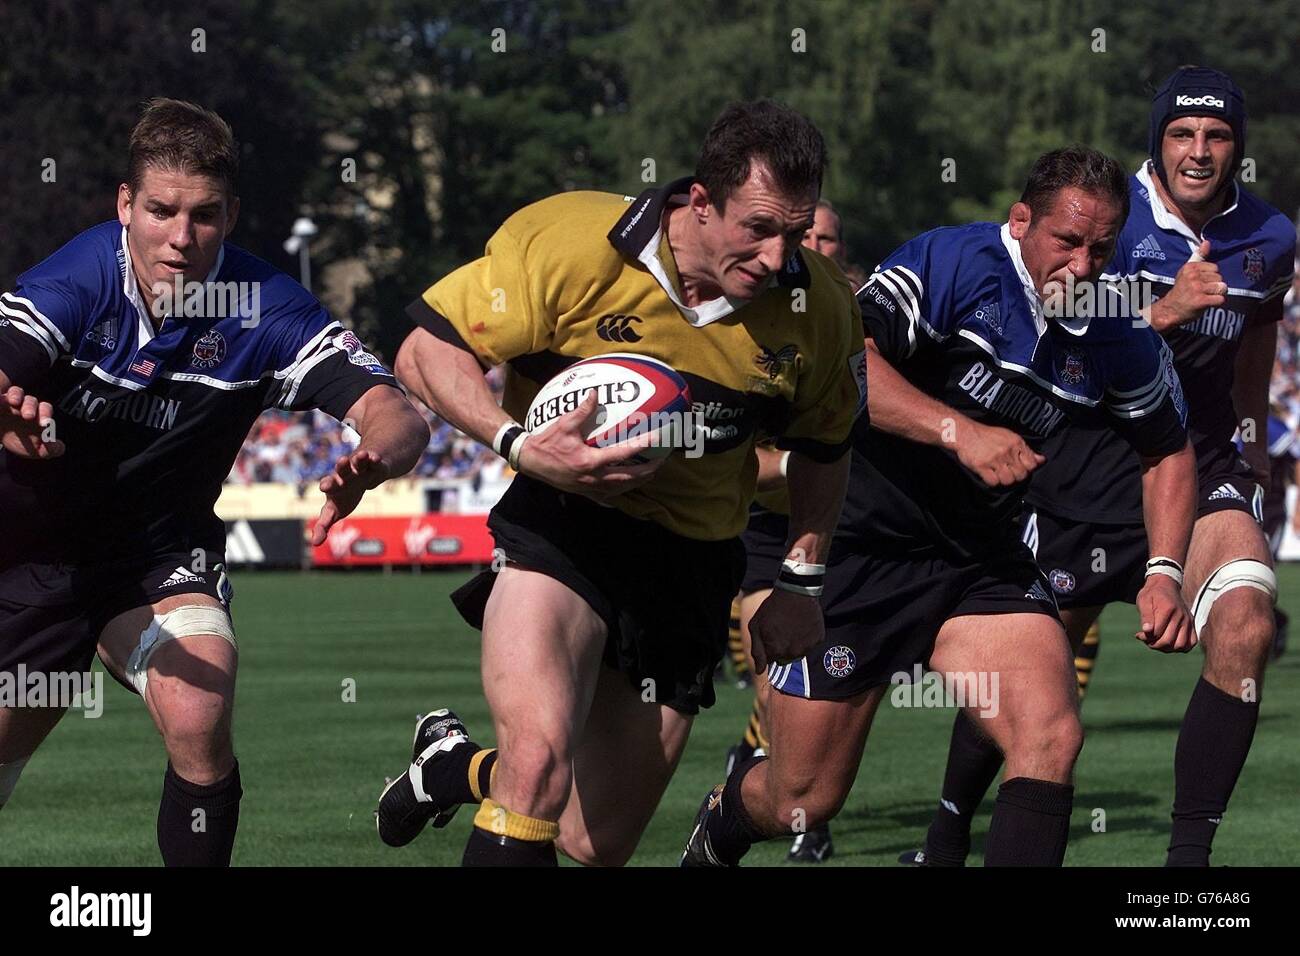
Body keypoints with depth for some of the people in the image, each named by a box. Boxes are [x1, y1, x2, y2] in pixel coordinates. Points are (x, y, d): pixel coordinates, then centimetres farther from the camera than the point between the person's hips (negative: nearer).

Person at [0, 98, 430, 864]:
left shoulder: (264, 309, -19)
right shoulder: (75, 284, -24)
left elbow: (398, 417, -25)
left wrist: (369, 463, -50)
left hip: (164, 554, 0)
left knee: (200, 726, -26)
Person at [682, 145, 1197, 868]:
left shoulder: (1118, 336, 0)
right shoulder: (953, 263, -17)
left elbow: (1169, 449, 16)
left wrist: (1165, 574, 2)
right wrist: (958, 431, -36)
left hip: (983, 558, 4)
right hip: (858, 546, -4)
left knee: (1052, 739, -22)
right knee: (802, 803, 5)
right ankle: (720, 831, 41)